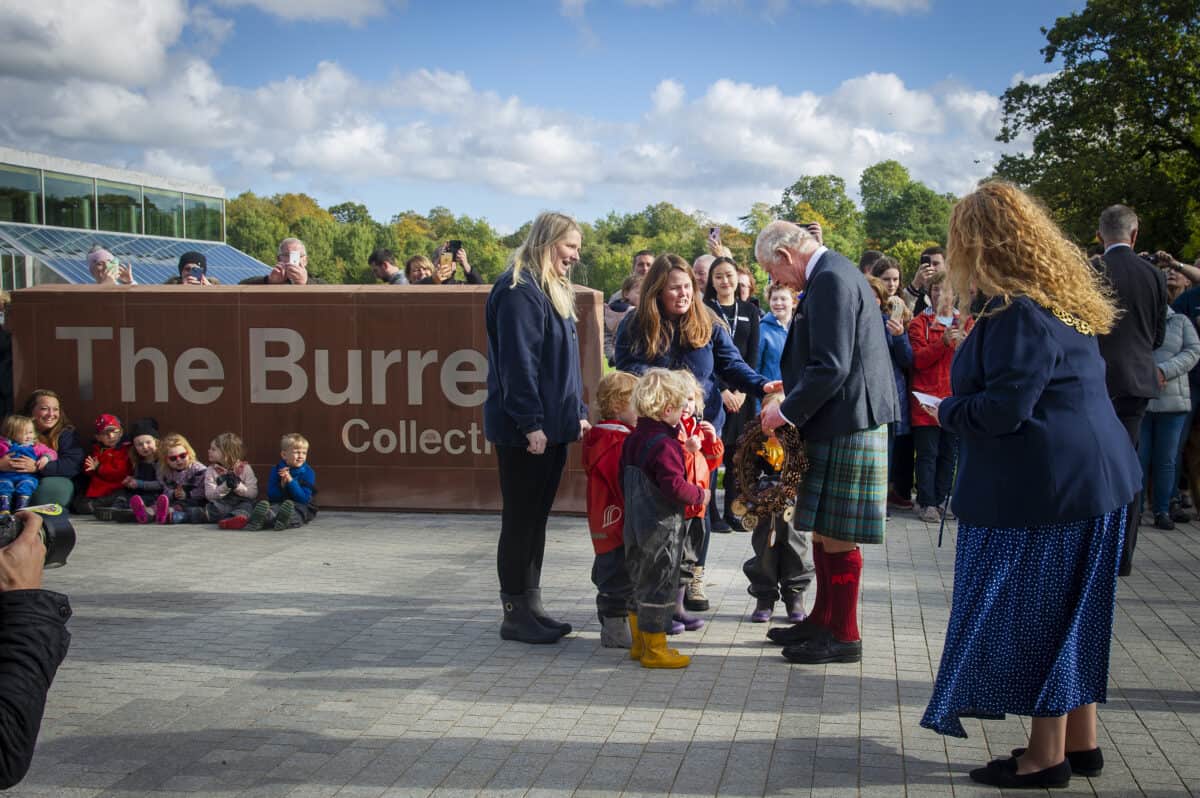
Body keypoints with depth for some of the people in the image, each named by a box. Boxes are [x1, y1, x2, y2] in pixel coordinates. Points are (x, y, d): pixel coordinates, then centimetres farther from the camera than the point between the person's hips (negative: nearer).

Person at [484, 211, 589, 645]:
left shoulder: (554, 291, 17)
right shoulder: (518, 290, -14)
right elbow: (517, 362, -20)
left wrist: (578, 412, 15)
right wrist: (530, 423, -22)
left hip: (553, 426, 9)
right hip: (525, 430, -9)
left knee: (536, 518, 13)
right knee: (521, 519, -1)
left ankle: (531, 606, 21)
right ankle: (515, 614, 7)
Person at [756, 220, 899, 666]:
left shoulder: (830, 279, -17)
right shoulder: (832, 273, 15)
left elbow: (831, 367, -22)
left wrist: (787, 412, -13)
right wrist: (791, 390, 15)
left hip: (846, 424, -11)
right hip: (839, 418, 11)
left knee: (837, 533, -2)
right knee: (823, 526, 17)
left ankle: (844, 636, 8)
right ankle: (822, 620, 28)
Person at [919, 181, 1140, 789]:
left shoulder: (1020, 314, -19)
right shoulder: (1059, 302, 12)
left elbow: (1002, 409, -24)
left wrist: (947, 410, -5)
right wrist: (961, 406, 15)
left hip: (1044, 488, -10)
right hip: (1086, 480, 10)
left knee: (1032, 614, 1)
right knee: (1063, 615, 16)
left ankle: (1047, 756, 12)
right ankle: (1080, 742, 26)